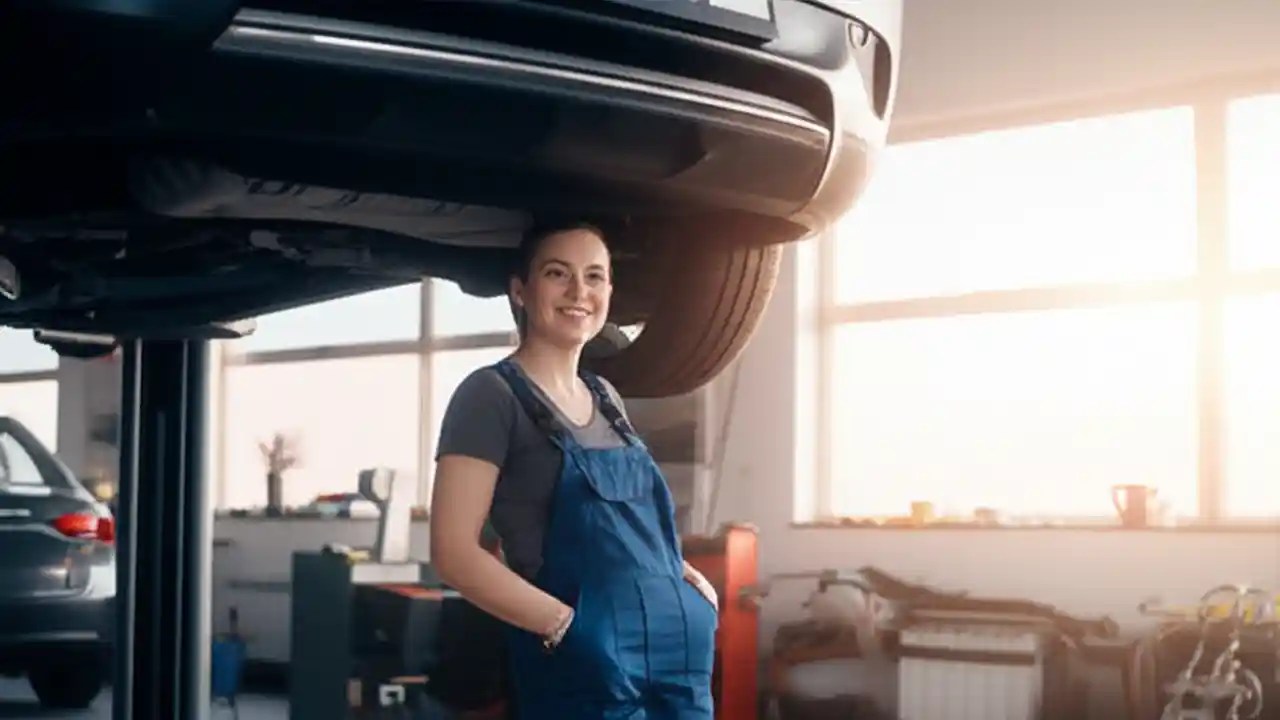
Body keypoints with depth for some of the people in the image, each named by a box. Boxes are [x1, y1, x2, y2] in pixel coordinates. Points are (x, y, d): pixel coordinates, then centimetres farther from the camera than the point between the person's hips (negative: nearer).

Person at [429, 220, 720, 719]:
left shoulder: (606, 399, 15)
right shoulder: (493, 395, -5)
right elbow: (454, 550, -13)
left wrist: (685, 576, 6)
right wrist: (567, 623, -21)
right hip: (585, 668, -7)